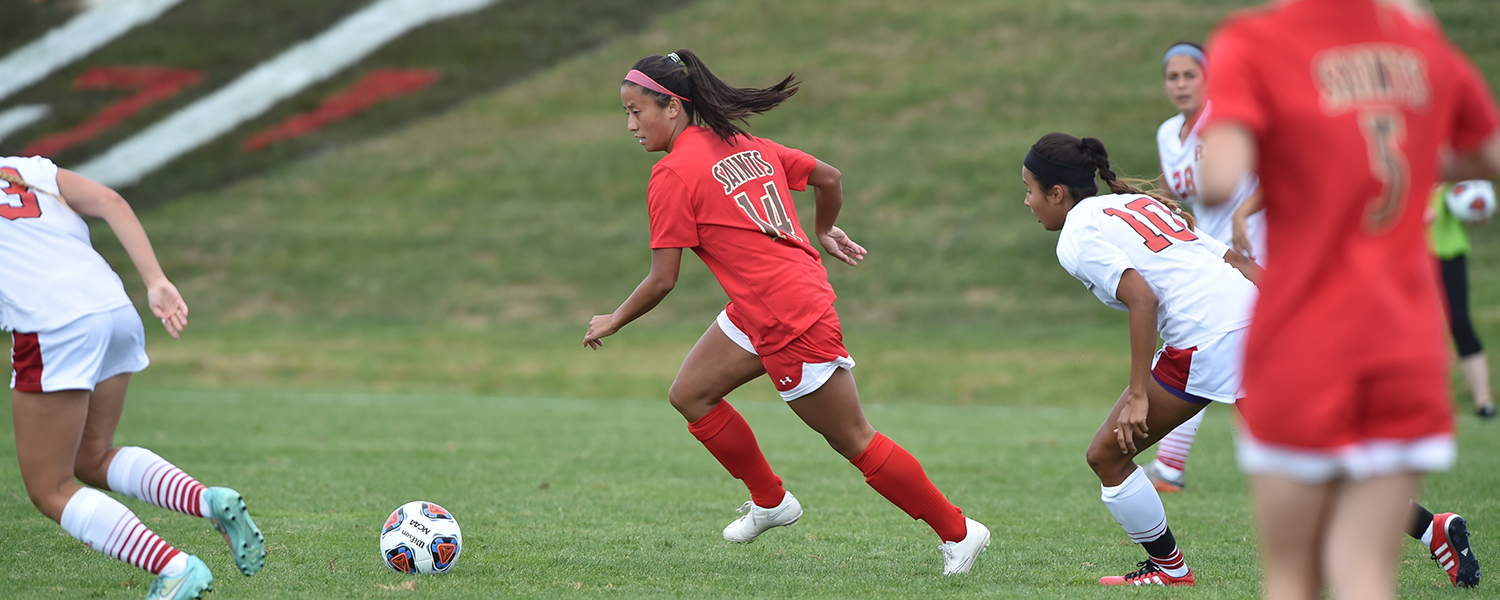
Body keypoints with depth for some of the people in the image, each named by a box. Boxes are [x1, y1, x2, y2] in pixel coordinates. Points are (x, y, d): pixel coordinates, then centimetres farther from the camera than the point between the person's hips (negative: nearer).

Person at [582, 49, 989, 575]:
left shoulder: (673, 176, -14)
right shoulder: (745, 146, 10)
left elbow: (662, 280, -13)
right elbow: (829, 177, 17)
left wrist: (613, 322, 4)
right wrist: (823, 232, 36)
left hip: (792, 322, -9)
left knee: (854, 442, 1)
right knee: (690, 395, 14)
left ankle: (957, 531, 10)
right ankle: (770, 501, 25)